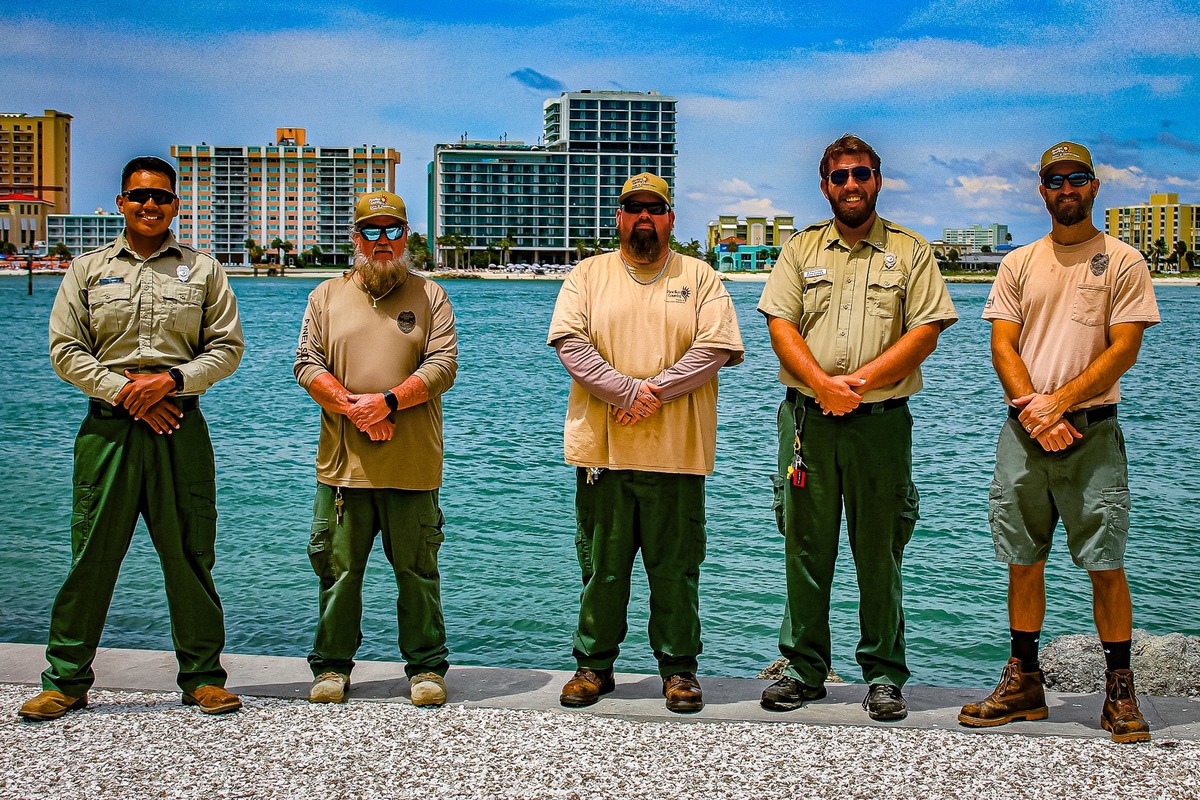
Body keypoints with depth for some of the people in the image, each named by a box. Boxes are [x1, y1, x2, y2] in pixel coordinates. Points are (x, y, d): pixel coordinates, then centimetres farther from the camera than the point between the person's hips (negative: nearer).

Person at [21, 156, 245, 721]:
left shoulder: (203, 270, 12)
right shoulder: (87, 270, 12)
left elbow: (227, 346, 7)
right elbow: (64, 349, 5)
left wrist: (172, 379, -9)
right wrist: (123, 391, -7)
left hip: (181, 425, 0)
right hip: (109, 425, 0)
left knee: (190, 555, 2)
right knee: (92, 554, 0)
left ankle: (202, 676, 13)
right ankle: (66, 679, 11)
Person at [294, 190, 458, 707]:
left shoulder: (430, 297, 9)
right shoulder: (326, 296, 13)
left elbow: (443, 365, -3)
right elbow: (307, 364, 3)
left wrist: (387, 401, -16)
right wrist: (354, 408, -11)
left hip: (412, 465, -1)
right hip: (343, 463, 1)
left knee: (418, 570, 4)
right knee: (338, 568, 7)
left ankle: (426, 666, 15)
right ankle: (332, 666, 19)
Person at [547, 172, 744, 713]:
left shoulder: (700, 277, 9)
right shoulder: (588, 274, 10)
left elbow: (716, 347, -3)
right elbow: (569, 342, -3)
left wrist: (655, 392, -13)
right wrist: (627, 391, -14)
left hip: (677, 450, 0)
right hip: (602, 446, 1)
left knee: (676, 566, 5)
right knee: (601, 563, 8)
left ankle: (679, 668, 17)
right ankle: (593, 664, 20)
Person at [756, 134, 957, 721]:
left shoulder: (910, 251, 8)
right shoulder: (801, 249, 12)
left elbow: (925, 331, -2)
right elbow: (781, 325, 3)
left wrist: (862, 380, -13)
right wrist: (822, 383, -13)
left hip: (881, 422, -1)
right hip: (808, 418, 2)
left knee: (879, 550, 2)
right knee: (805, 546, 5)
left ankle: (884, 674, 12)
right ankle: (804, 668, 15)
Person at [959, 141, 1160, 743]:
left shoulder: (1123, 263, 3)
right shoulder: (1018, 264, 13)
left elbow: (1124, 350, -5)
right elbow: (1002, 347, 6)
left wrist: (1059, 401, -14)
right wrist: (1033, 408, -10)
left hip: (1092, 429, -3)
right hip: (1022, 430, 3)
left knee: (1105, 564, -3)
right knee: (1023, 561, 7)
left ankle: (1119, 691, 8)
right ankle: (1023, 682, 18)